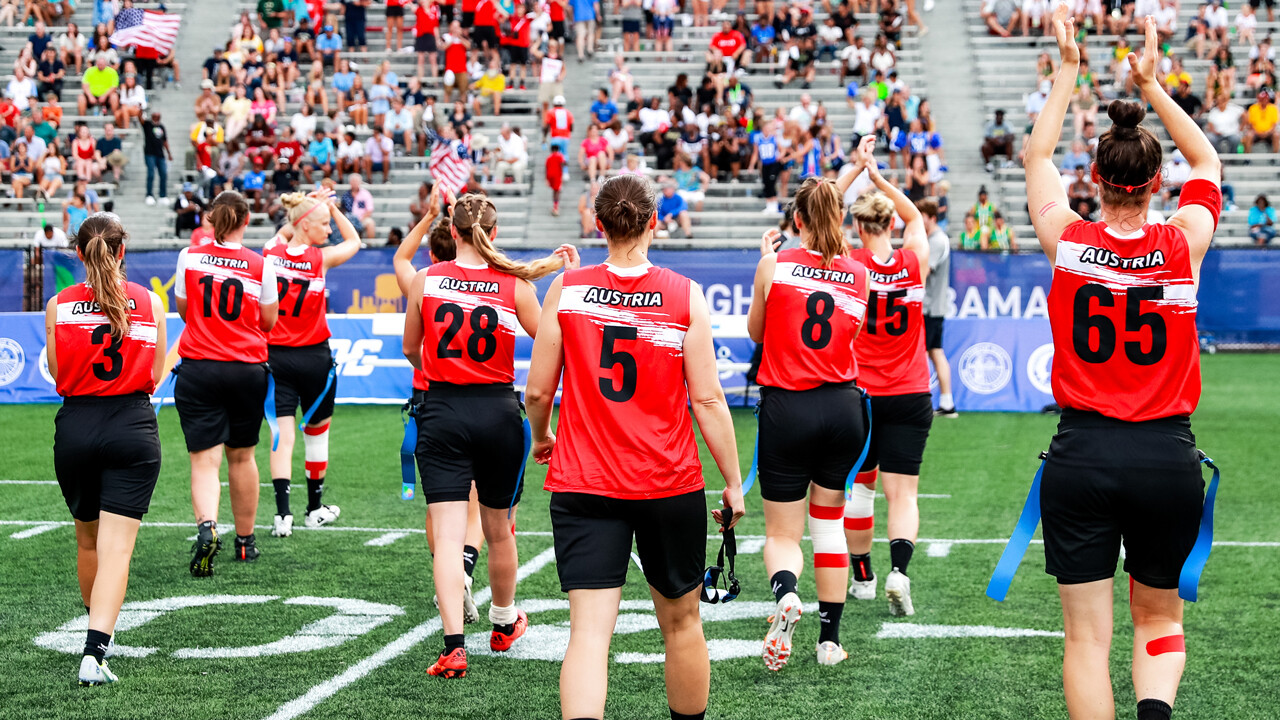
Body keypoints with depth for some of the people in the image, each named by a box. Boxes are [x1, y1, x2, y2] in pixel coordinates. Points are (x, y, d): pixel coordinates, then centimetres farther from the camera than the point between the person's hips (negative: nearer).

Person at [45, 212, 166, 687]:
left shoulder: (59, 306, -2)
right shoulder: (150, 303, -2)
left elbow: (56, 374, 7)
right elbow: (155, 376, 7)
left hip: (75, 428, 2)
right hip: (133, 429, -1)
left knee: (88, 539, 21)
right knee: (116, 546, -5)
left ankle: (98, 628, 40)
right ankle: (94, 652, -17)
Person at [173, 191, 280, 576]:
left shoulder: (189, 257, -2)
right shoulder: (260, 265, -3)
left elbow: (183, 309, 12)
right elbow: (269, 320, 5)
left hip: (198, 367, -1)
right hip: (248, 368, 1)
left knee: (204, 459, -4)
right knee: (241, 456, 16)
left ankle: (207, 527, -29)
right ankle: (245, 541, 27)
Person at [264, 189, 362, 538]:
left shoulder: (271, 252, -3)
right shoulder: (320, 258, -11)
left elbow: (287, 235, 24)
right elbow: (354, 240, 9)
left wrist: (309, 203, 21)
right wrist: (331, 205, 5)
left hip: (275, 355, 2)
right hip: (313, 357, -2)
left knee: (283, 434, -2)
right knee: (317, 430, 16)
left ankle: (283, 513, -16)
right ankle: (315, 508, 27)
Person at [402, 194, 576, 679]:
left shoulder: (425, 281, -3)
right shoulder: (515, 285, -5)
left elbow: (410, 350, 10)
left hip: (441, 414, -1)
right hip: (498, 411, 1)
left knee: (447, 532, -5)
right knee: (499, 529, 18)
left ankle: (454, 646, -18)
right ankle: (504, 624, 39)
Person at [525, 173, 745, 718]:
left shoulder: (566, 289, -2)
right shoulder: (685, 296, -4)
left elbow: (537, 391, 2)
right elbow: (708, 399, -4)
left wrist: (541, 437, 24)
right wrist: (733, 484, 4)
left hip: (582, 488, 0)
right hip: (671, 487, 0)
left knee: (589, 630, -5)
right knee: (680, 620, 18)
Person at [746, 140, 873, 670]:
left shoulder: (775, 265, -6)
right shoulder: (860, 275, 2)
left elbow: (756, 332, 9)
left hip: (787, 408, -2)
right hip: (844, 406, 3)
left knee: (782, 532, 5)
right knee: (829, 522, 17)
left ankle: (786, 592, -27)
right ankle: (830, 637, 17)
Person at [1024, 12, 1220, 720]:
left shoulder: (1068, 240, -4)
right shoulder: (1183, 242, -4)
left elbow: (1038, 156, 15)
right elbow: (1208, 159, 17)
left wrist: (1067, 73, 23)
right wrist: (1152, 84, 21)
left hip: (1081, 453, 0)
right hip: (1169, 456, 1)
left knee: (1087, 635, 5)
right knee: (1158, 617, 16)